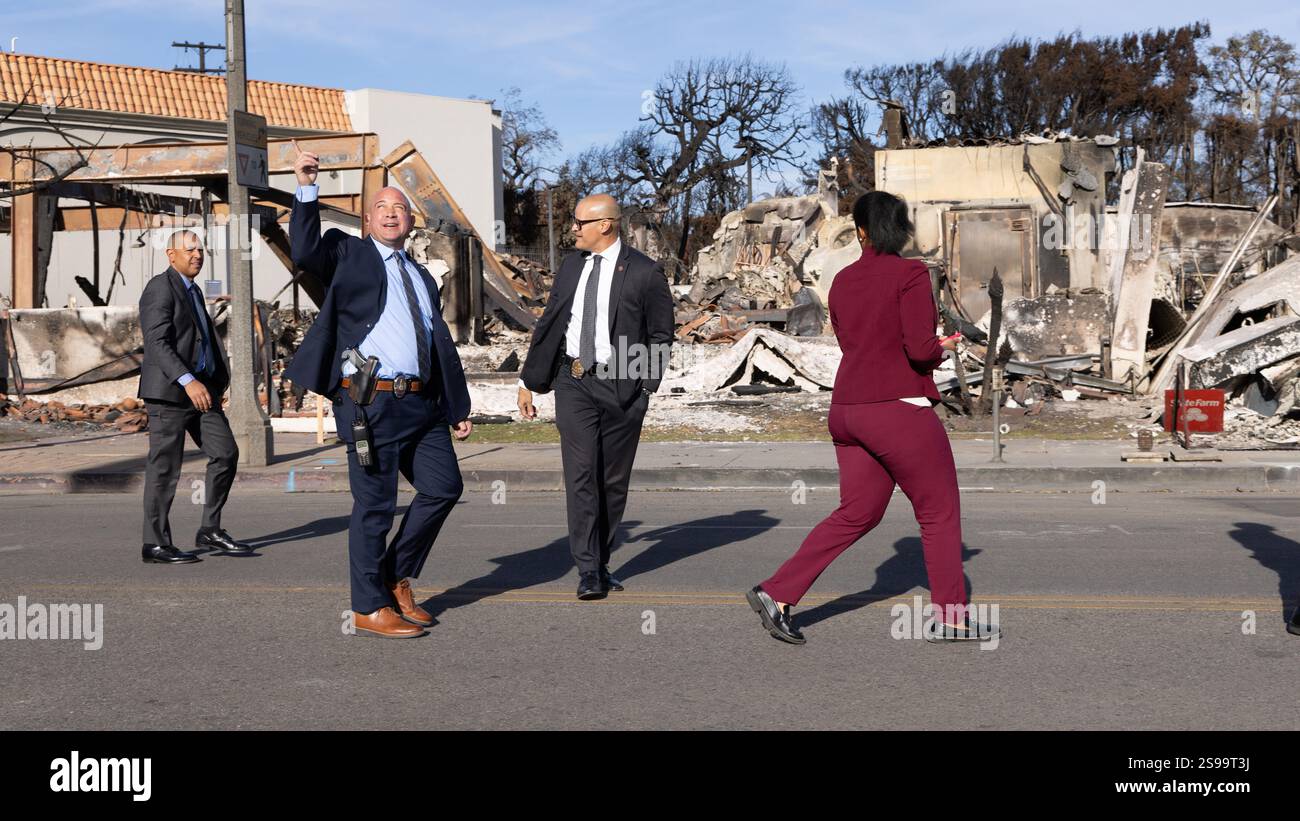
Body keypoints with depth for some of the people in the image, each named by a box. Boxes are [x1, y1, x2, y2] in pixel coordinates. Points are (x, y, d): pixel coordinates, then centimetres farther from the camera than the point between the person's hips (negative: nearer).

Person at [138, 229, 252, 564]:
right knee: (164, 467, -4)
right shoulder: (160, 288, -8)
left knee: (225, 452, 4)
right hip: (168, 390, -9)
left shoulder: (194, 291, 21)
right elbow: (157, 343, -19)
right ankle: (155, 544, 4)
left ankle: (210, 532, 12)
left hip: (200, 387, 9)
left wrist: (217, 381, 16)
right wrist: (188, 381, -28)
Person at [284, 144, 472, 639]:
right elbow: (304, 251, -17)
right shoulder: (348, 254, 5)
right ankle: (369, 609, 11)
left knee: (443, 488, 8)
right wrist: (306, 189, -22)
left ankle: (396, 576, 27)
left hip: (422, 403, 7)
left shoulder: (422, 277, 22)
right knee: (375, 505, -1)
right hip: (371, 401, -7)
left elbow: (442, 346, 23)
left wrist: (458, 407, 21)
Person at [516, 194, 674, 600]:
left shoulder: (644, 272, -3)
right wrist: (528, 381, 15)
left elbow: (661, 334, 2)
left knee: (614, 480, 6)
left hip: (622, 385, -2)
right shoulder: (570, 266, 11)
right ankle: (588, 570, -8)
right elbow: (548, 324, 16)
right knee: (581, 474, -9)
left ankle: (602, 563, 19)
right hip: (574, 383, 2)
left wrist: (644, 383, -7)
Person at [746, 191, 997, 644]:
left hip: (849, 410, 7)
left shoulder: (843, 281, 10)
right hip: (899, 410, -7)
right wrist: (942, 348, 6)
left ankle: (776, 593, 6)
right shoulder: (910, 274, -10)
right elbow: (920, 348, -18)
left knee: (856, 513, 13)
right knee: (940, 512, 8)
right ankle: (949, 616, 16)